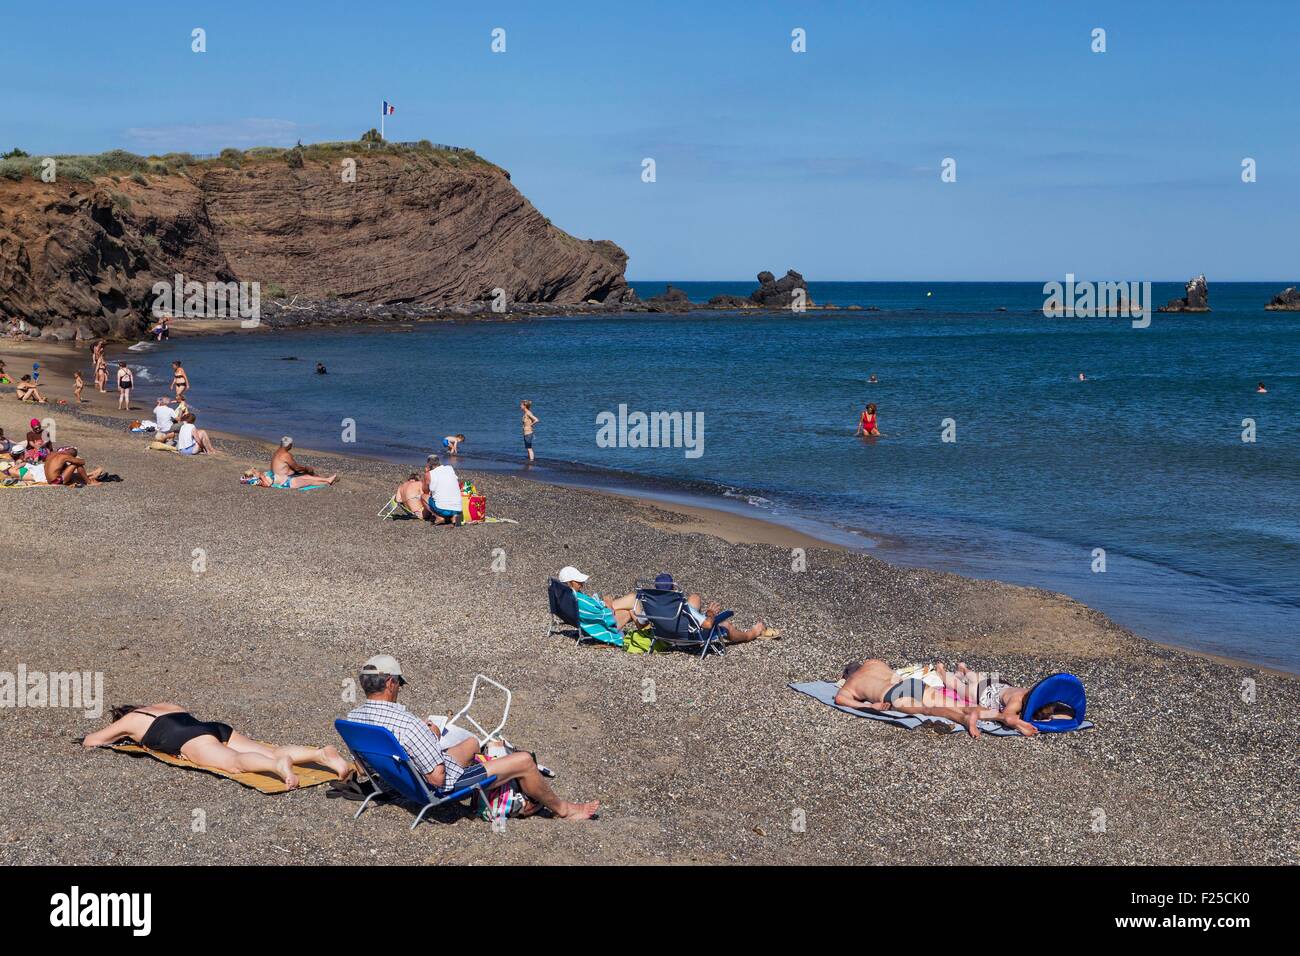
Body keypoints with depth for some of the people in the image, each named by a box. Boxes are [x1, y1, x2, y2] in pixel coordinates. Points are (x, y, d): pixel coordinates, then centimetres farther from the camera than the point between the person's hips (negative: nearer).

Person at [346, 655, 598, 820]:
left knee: (472, 742, 30)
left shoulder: (352, 718, -9)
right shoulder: (406, 724, -35)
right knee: (524, 761, -1)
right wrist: (433, 737, -11)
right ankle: (561, 809, 26)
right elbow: (438, 778, -30)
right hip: (444, 787, -9)